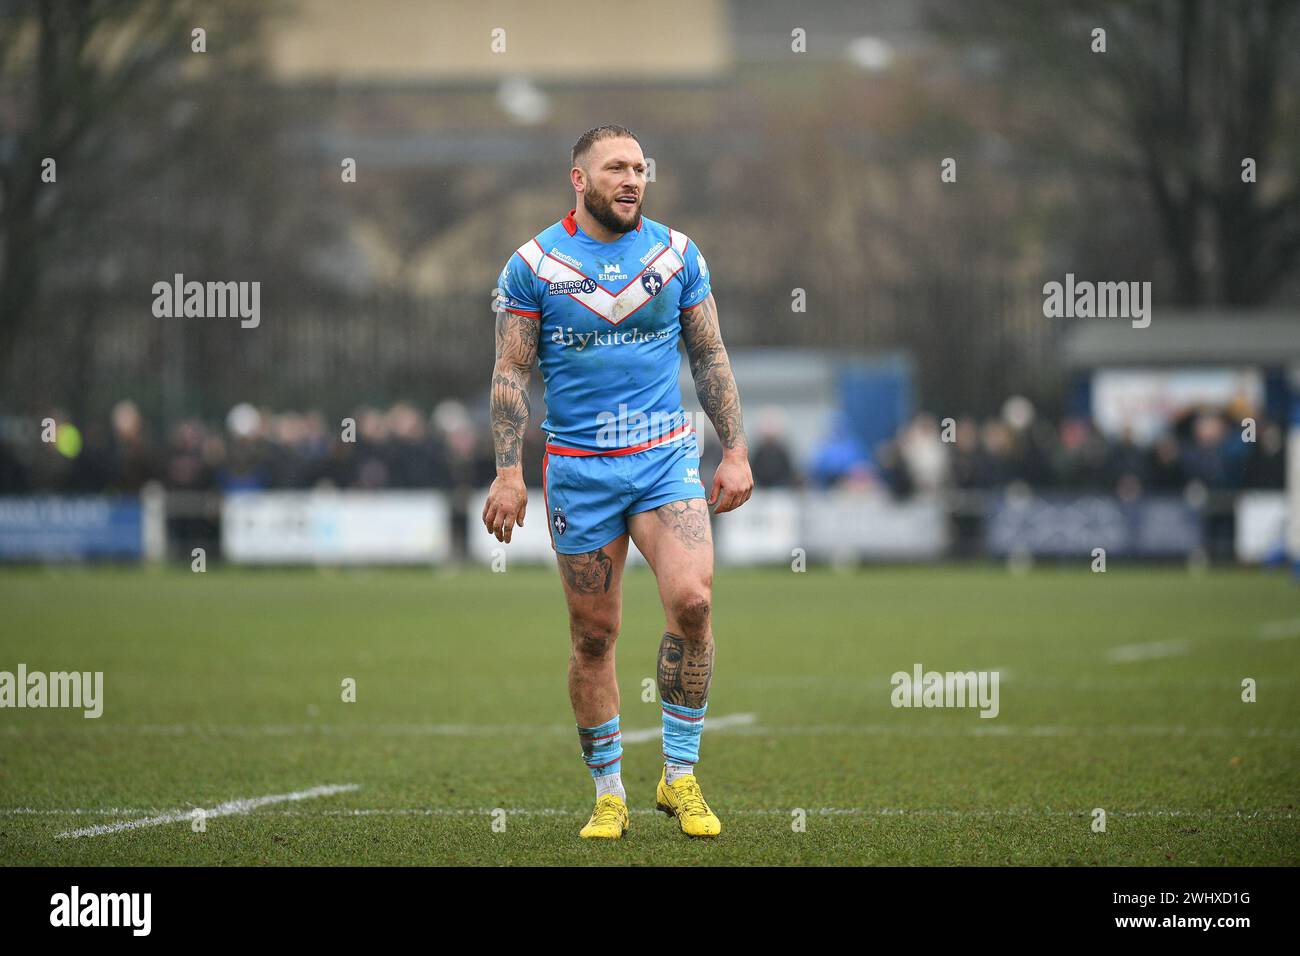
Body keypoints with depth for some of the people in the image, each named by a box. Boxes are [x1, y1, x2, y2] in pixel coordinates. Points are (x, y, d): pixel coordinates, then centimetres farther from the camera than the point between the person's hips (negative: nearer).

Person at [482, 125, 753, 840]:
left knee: (692, 600, -19)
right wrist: (509, 471, -6)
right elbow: (511, 372, 1)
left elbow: (711, 358, 12)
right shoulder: (534, 263, 0)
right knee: (593, 635, 2)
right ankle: (608, 795, 16)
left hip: (667, 457, 1)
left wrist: (736, 452, 6)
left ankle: (680, 778, -6)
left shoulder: (677, 253, 6)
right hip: (578, 470, -1)